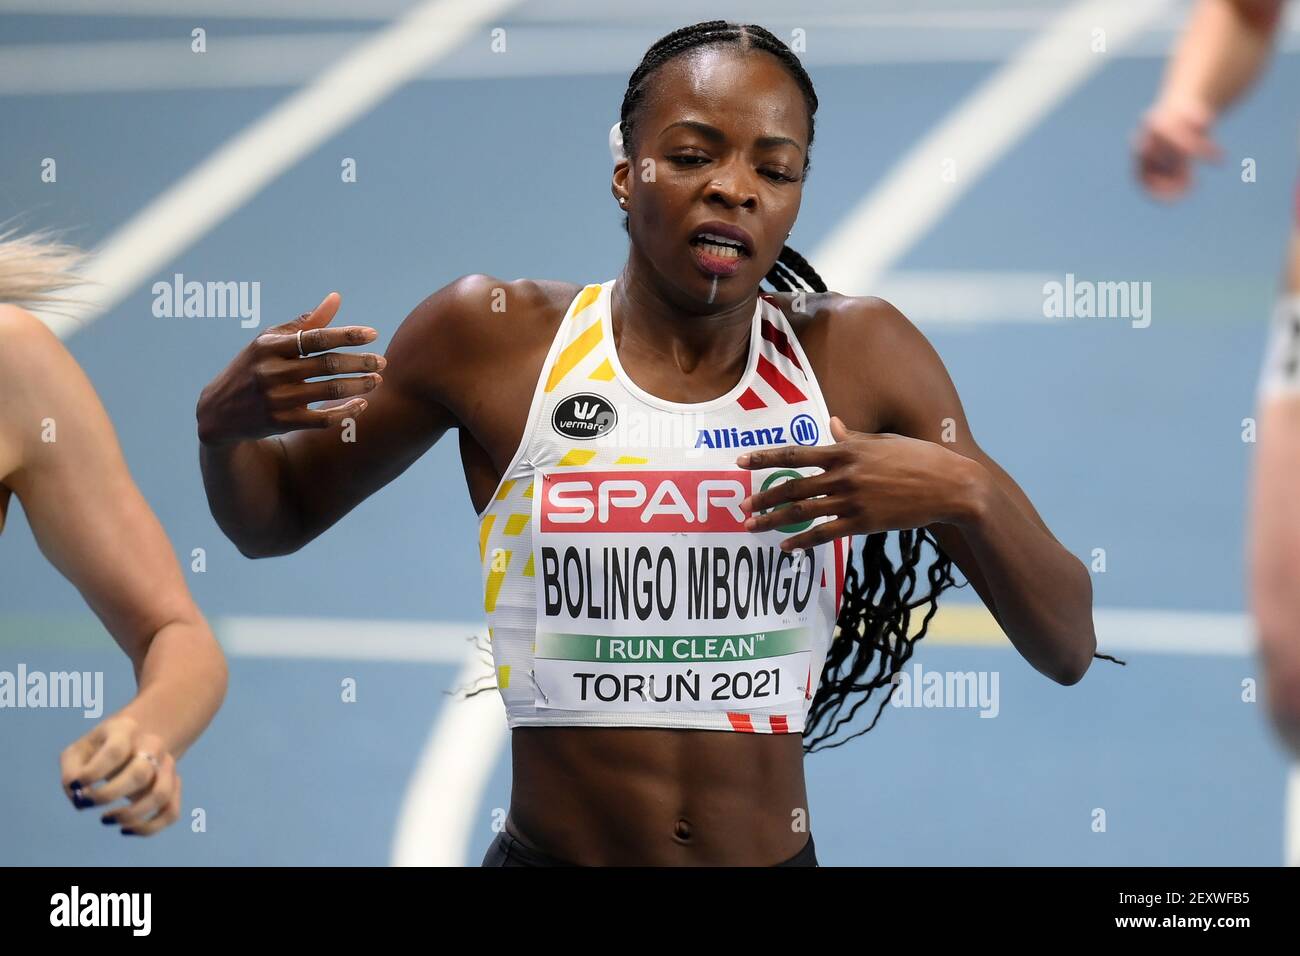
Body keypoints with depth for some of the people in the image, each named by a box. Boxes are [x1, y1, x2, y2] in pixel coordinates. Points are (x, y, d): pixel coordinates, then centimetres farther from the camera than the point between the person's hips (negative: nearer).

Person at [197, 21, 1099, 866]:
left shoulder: (859, 355, -5)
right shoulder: (494, 338, -6)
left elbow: (1067, 651, -2)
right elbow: (275, 517, 9)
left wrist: (969, 491, -20)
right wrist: (221, 424, -13)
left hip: (778, 854, 1)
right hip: (550, 851, -1)